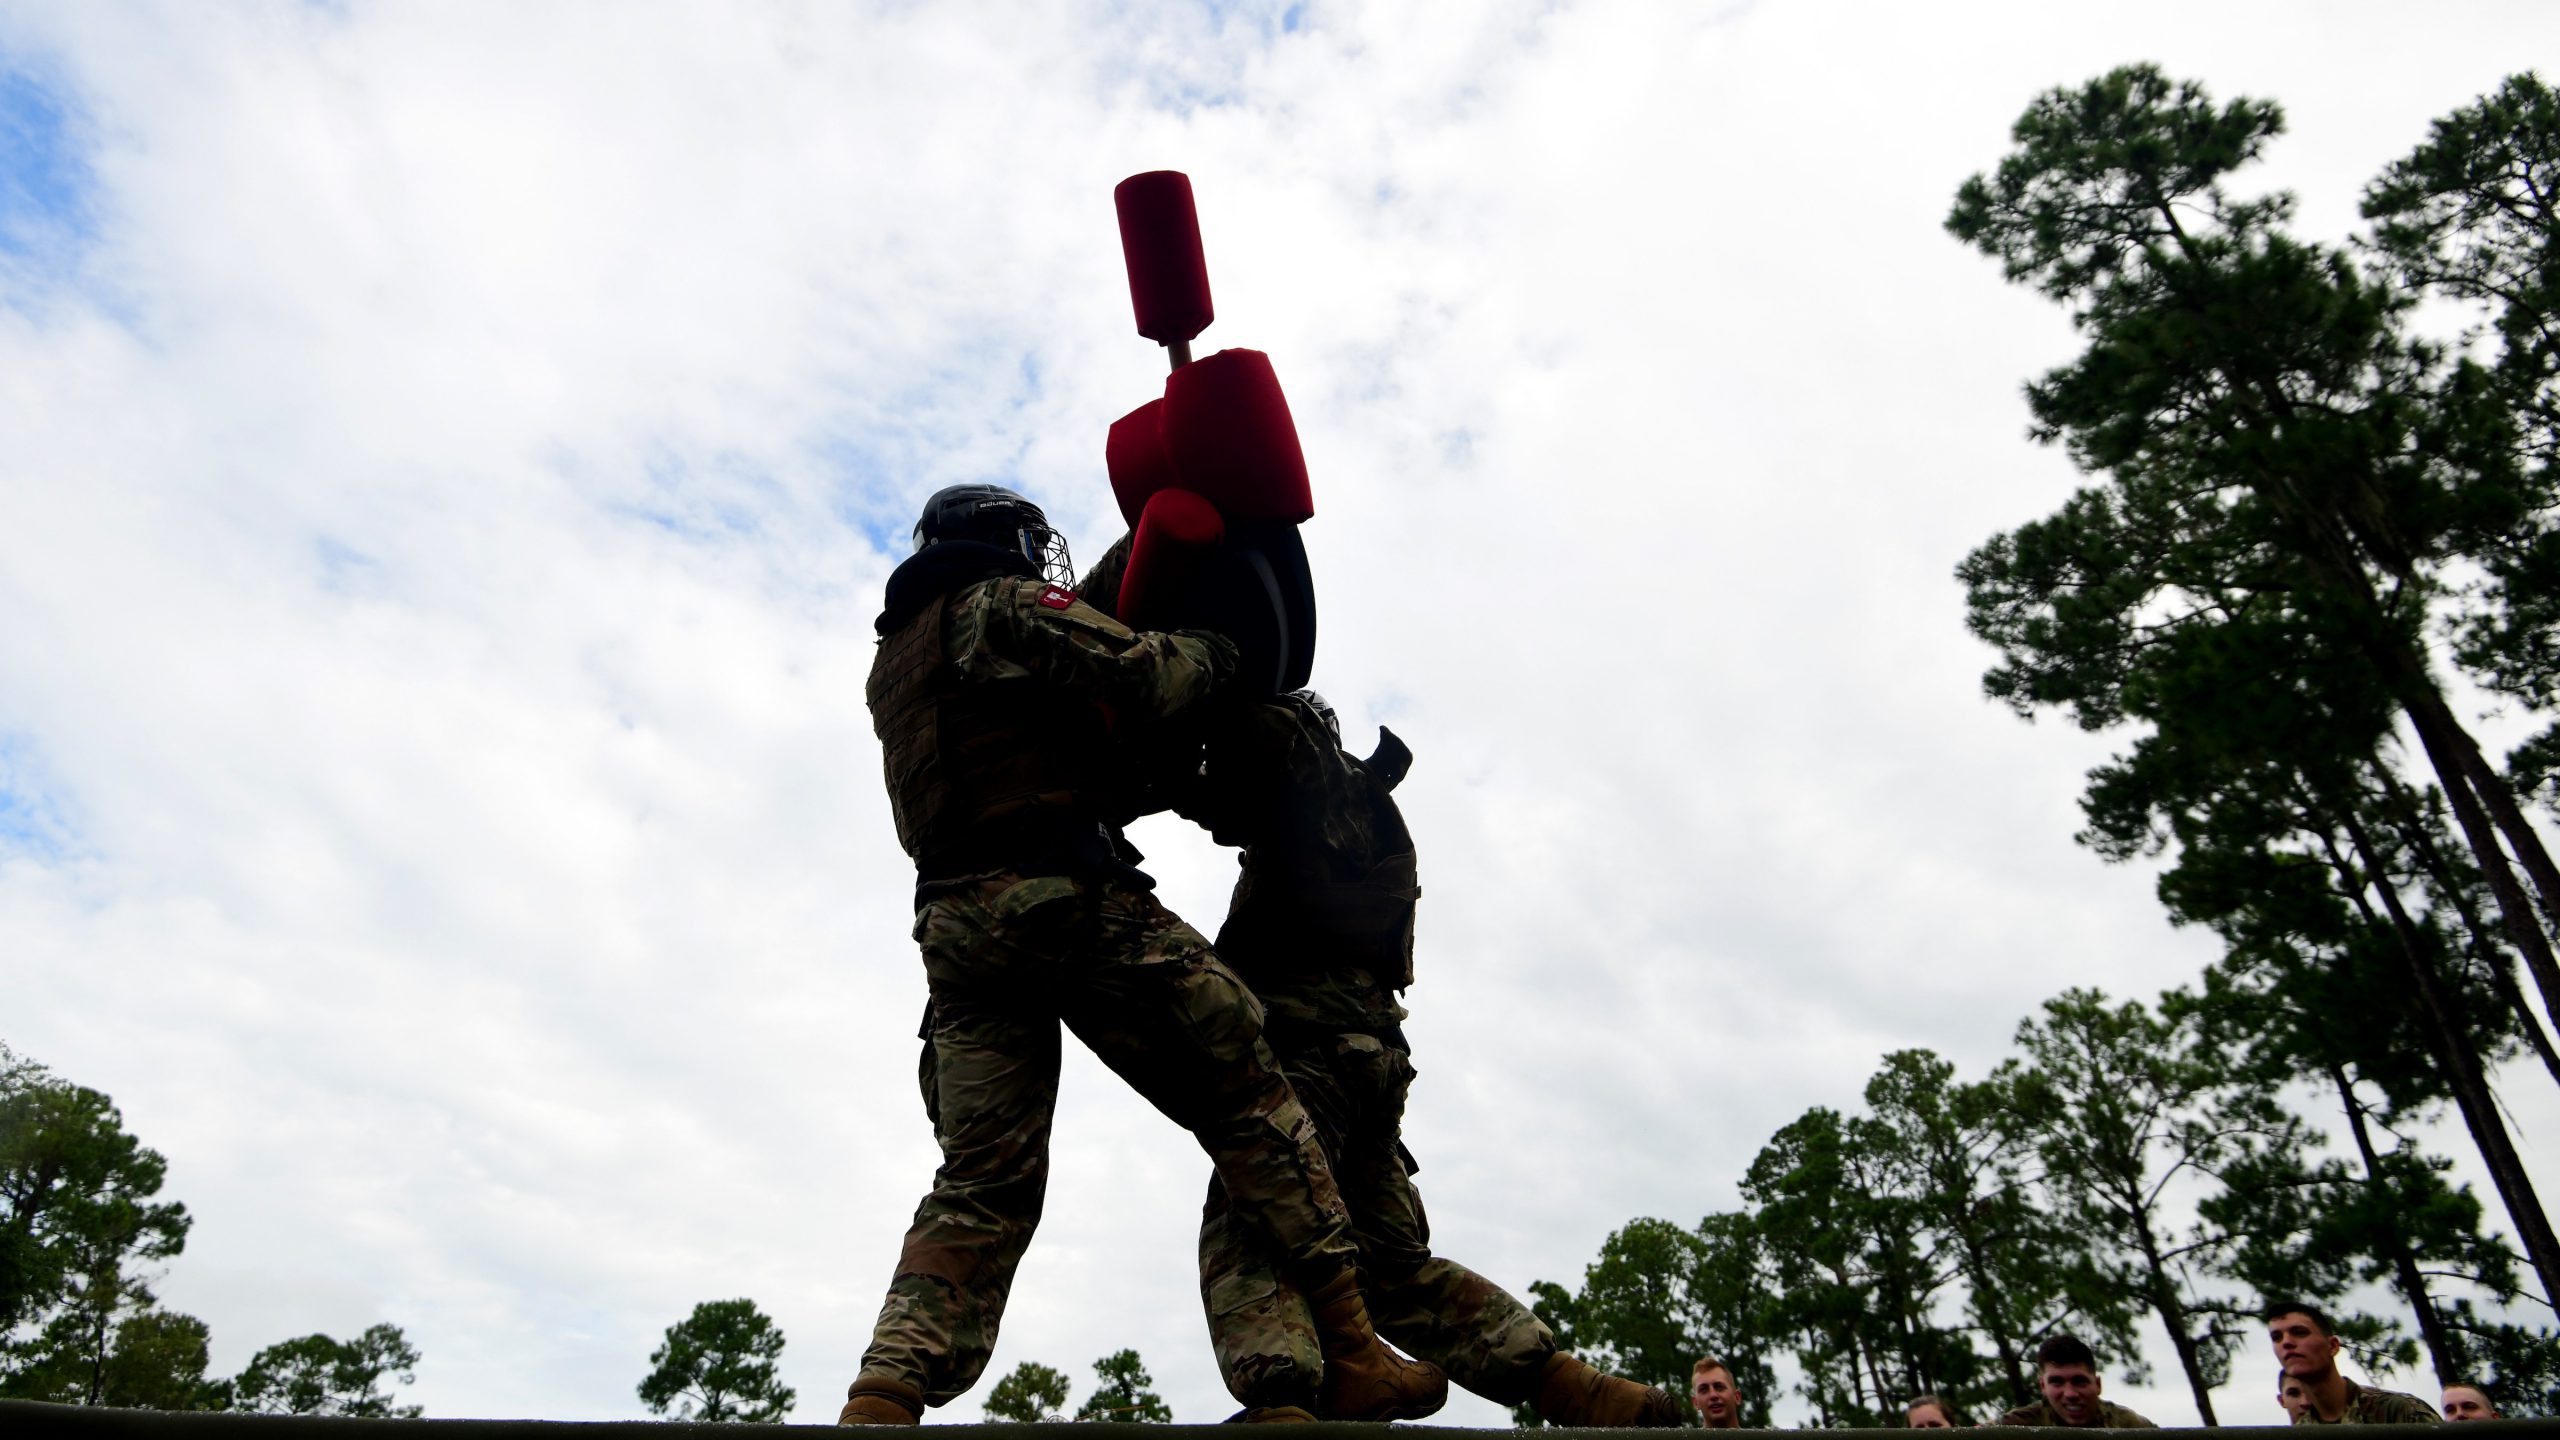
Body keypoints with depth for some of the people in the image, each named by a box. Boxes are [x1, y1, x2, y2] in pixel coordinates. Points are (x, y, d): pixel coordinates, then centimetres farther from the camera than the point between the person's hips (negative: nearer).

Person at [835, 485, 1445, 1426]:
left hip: (953, 918, 8)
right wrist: (1204, 654, 8)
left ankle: (880, 1405, -6)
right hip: (1063, 894, -8)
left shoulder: (892, 660, 28)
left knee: (980, 1181, 7)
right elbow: (1134, 676, -10)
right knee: (1248, 1100, -2)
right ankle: (1351, 1357, -3)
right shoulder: (1007, 603, 3)